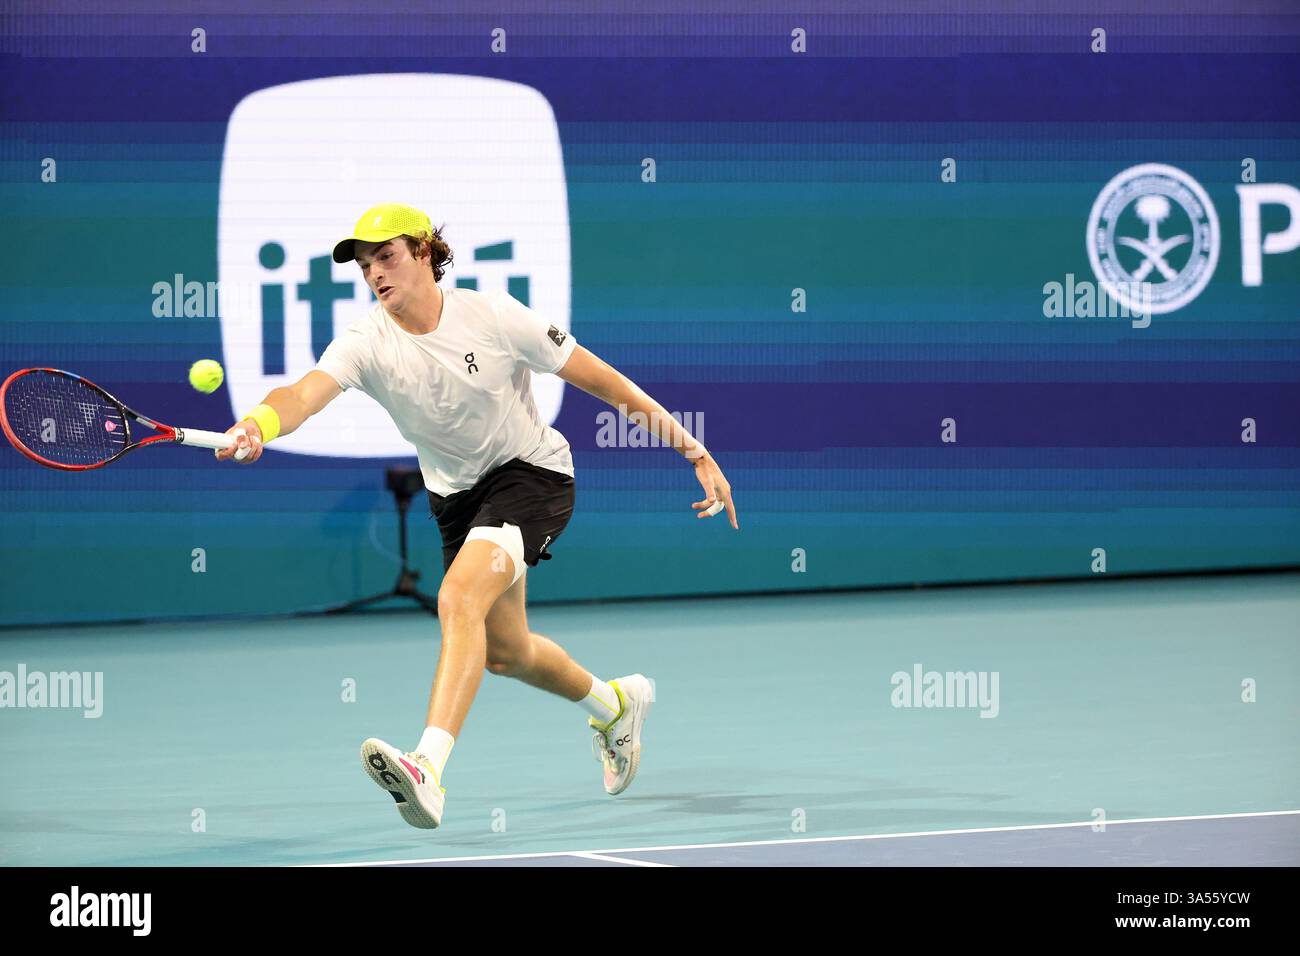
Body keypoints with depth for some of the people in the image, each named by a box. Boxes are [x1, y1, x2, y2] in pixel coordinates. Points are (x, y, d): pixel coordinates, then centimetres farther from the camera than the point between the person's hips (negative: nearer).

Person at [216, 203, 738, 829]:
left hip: (532, 472, -5)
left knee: (460, 596, -30)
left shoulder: (493, 317, -20)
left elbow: (602, 380, -12)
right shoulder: (368, 343, -14)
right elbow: (306, 393, -34)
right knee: (504, 651, 18)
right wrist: (260, 423, -59)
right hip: (456, 493, 6)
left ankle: (429, 770, -41)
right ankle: (614, 703, 49)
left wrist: (693, 450, -12)